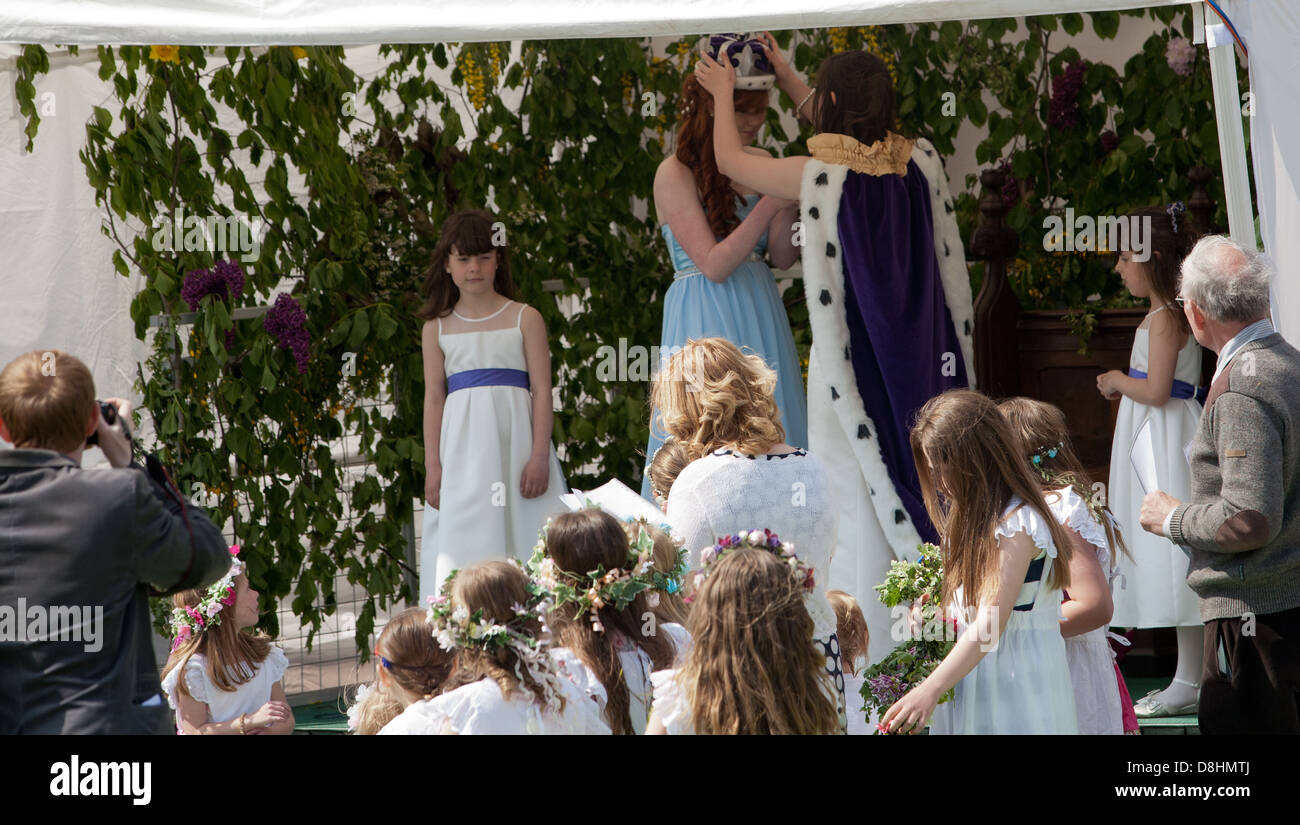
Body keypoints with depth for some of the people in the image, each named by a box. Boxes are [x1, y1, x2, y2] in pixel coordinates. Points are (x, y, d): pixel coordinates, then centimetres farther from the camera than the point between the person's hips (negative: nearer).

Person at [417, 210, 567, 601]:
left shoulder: (525, 319, 5)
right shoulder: (438, 328, 10)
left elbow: (542, 389, 1)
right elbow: (434, 396, 8)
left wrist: (539, 456, -8)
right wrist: (433, 466, 1)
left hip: (515, 440, -1)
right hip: (462, 446, 1)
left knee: (517, 530, -5)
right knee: (464, 539, -6)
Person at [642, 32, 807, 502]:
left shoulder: (760, 164, 8)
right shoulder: (676, 174, -10)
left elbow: (783, 259, 8)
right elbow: (713, 264, -17)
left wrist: (788, 207, -10)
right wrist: (769, 205, -23)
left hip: (760, 319, 6)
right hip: (706, 322, -6)